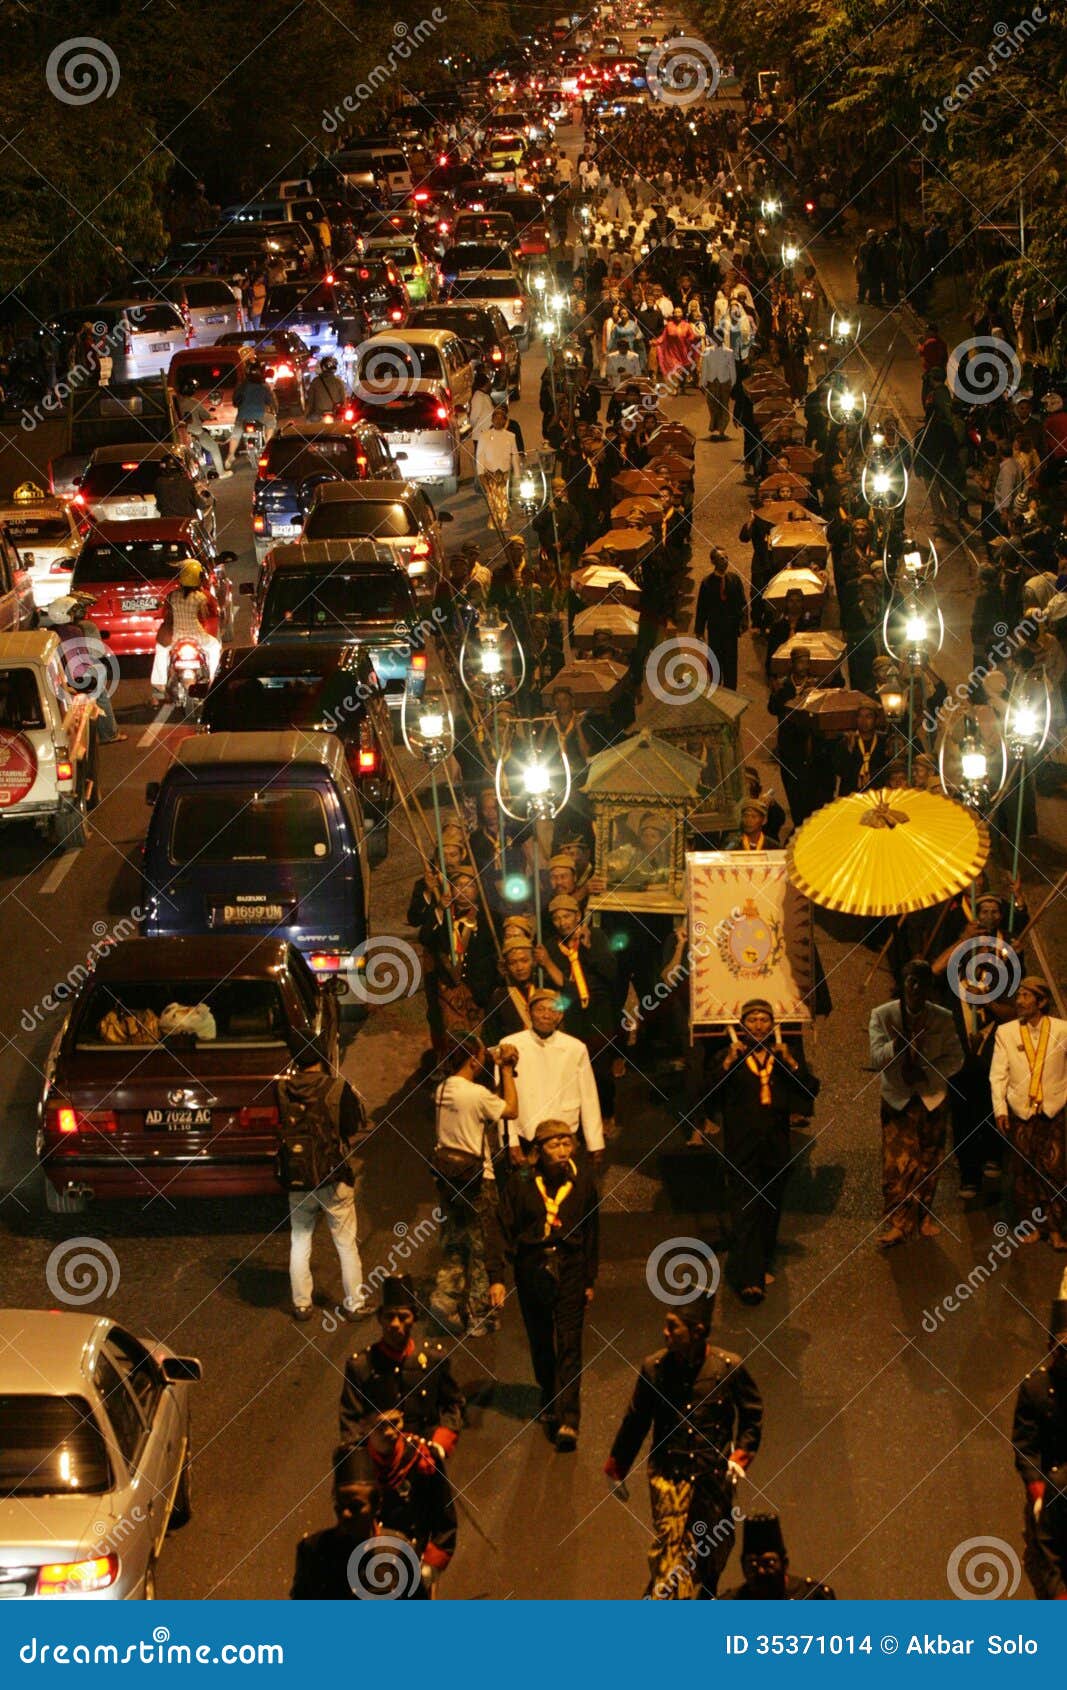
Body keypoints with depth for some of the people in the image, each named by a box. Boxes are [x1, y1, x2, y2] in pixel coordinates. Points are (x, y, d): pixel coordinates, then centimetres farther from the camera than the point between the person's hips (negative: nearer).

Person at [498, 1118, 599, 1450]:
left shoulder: (582, 1180, -3)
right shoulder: (521, 1182, -8)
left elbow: (591, 1232, 6)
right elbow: (504, 1229, -2)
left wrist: (590, 1280, 8)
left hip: (570, 1267, -1)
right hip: (532, 1269, 1)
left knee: (569, 1346, -7)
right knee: (540, 1342, 14)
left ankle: (568, 1420, -10)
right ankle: (549, 1401, 36)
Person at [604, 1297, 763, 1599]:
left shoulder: (729, 1367, -10)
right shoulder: (654, 1368, -8)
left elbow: (752, 1415, 5)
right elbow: (635, 1421, 6)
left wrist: (741, 1455, -8)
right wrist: (617, 1467, 14)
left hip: (714, 1475, 1)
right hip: (668, 1474, -1)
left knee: (714, 1547, 16)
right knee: (668, 1543, -13)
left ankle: (706, 1598, 43)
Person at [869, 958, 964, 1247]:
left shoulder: (943, 1018, -1)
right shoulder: (882, 1015, -5)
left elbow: (955, 1058, -2)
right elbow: (876, 1059, -12)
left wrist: (924, 1073, -17)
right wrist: (897, 1045, -34)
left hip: (933, 1099, 2)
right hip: (898, 1100, -2)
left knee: (928, 1164, 8)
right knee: (897, 1165, -9)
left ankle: (923, 1218, 22)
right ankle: (896, 1224, 0)